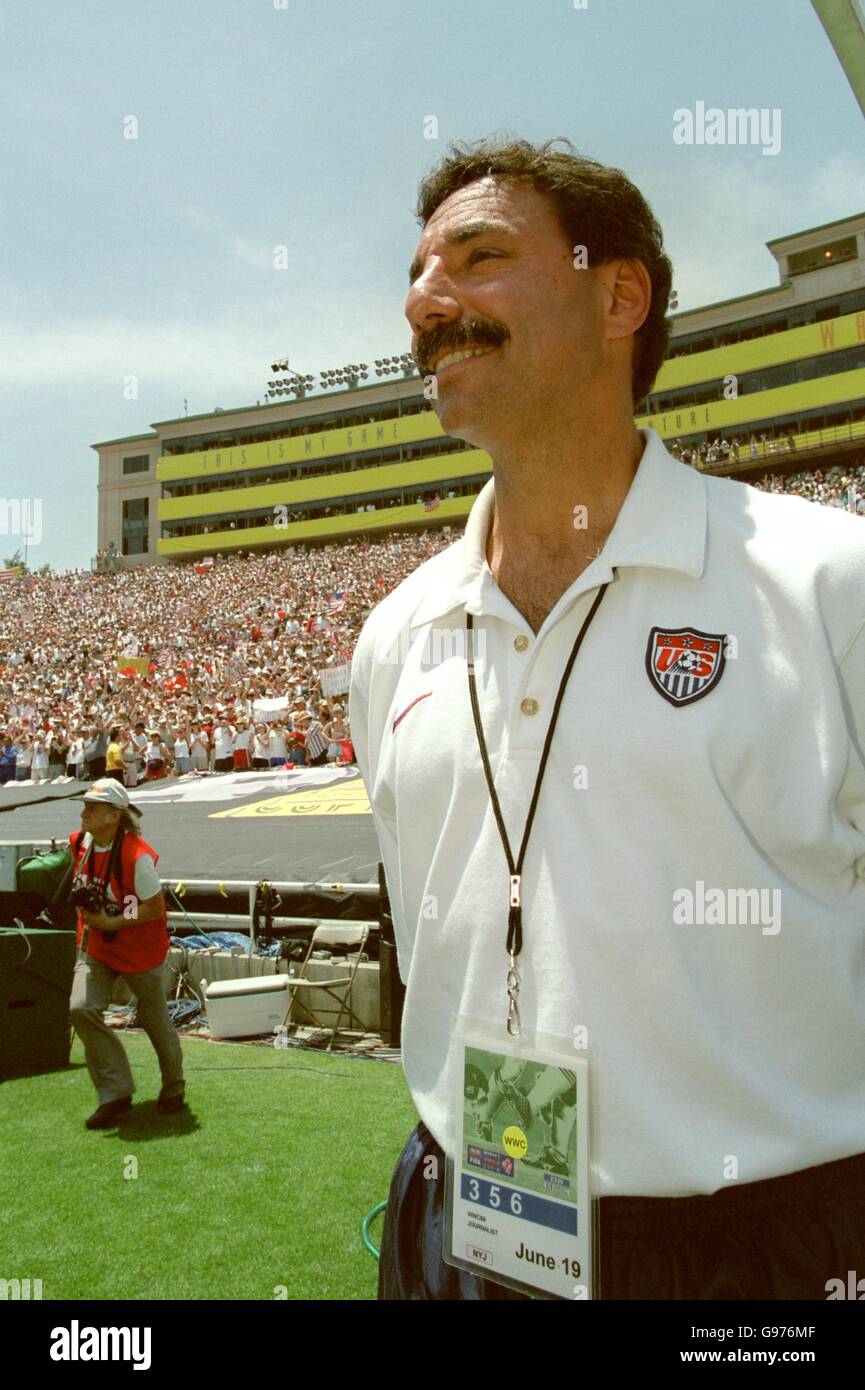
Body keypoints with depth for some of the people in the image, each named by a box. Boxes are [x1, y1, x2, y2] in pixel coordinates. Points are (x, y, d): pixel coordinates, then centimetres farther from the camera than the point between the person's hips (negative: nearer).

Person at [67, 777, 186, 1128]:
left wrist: (111, 923, -24)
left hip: (140, 950, -5)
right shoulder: (79, 842, -4)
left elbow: (156, 908, -21)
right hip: (95, 947, 6)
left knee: (155, 1020, 9)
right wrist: (82, 900, -3)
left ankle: (174, 1088, 36)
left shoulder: (137, 855, -26)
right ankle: (116, 1093, -3)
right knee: (81, 1008, -15)